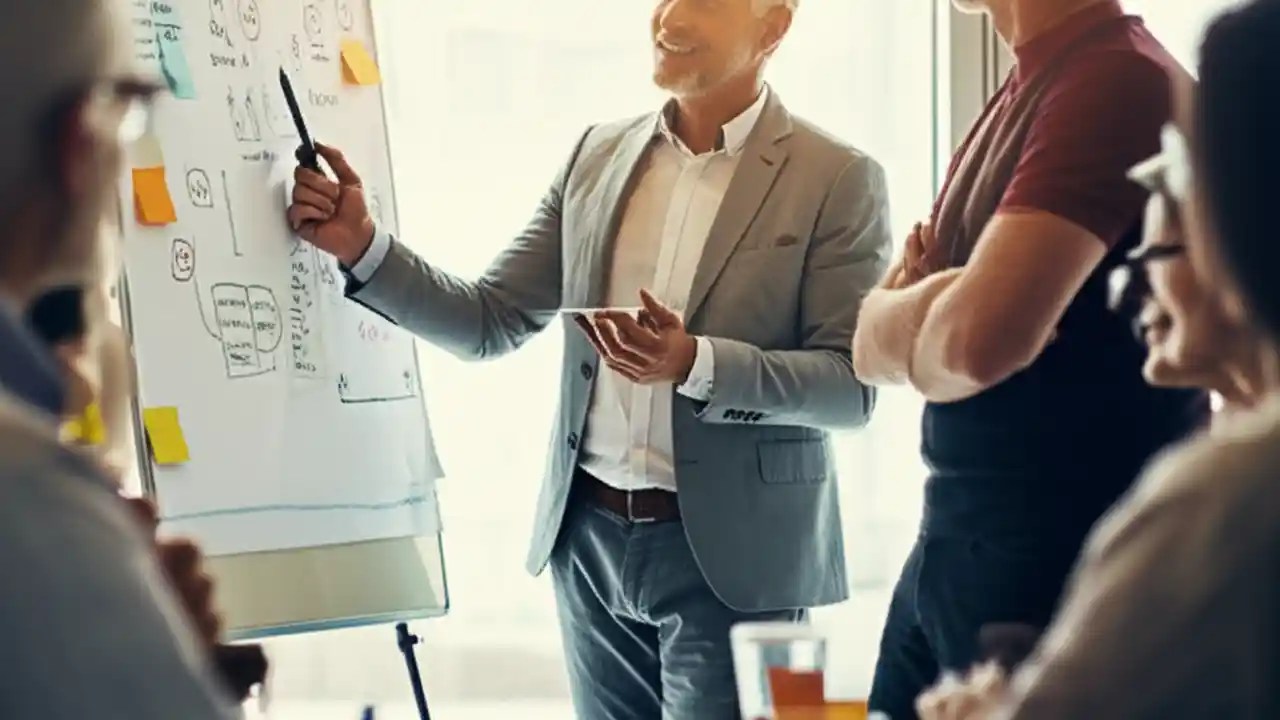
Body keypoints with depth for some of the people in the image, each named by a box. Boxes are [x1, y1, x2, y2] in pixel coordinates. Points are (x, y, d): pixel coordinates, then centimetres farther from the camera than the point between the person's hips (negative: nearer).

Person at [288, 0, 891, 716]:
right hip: (591, 540, 5)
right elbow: (491, 324, 7)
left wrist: (696, 364, -26)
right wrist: (364, 246, -8)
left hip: (731, 555, -4)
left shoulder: (838, 180, -6)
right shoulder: (599, 155, 8)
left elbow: (854, 385, -11)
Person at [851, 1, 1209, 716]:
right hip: (953, 543, 9)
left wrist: (903, 327, -5)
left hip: (1070, 557, -9)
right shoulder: (1027, 91, 12)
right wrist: (910, 316, -8)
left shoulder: (1117, 80, -17)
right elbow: (872, 347, 15)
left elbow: (978, 339, -28)